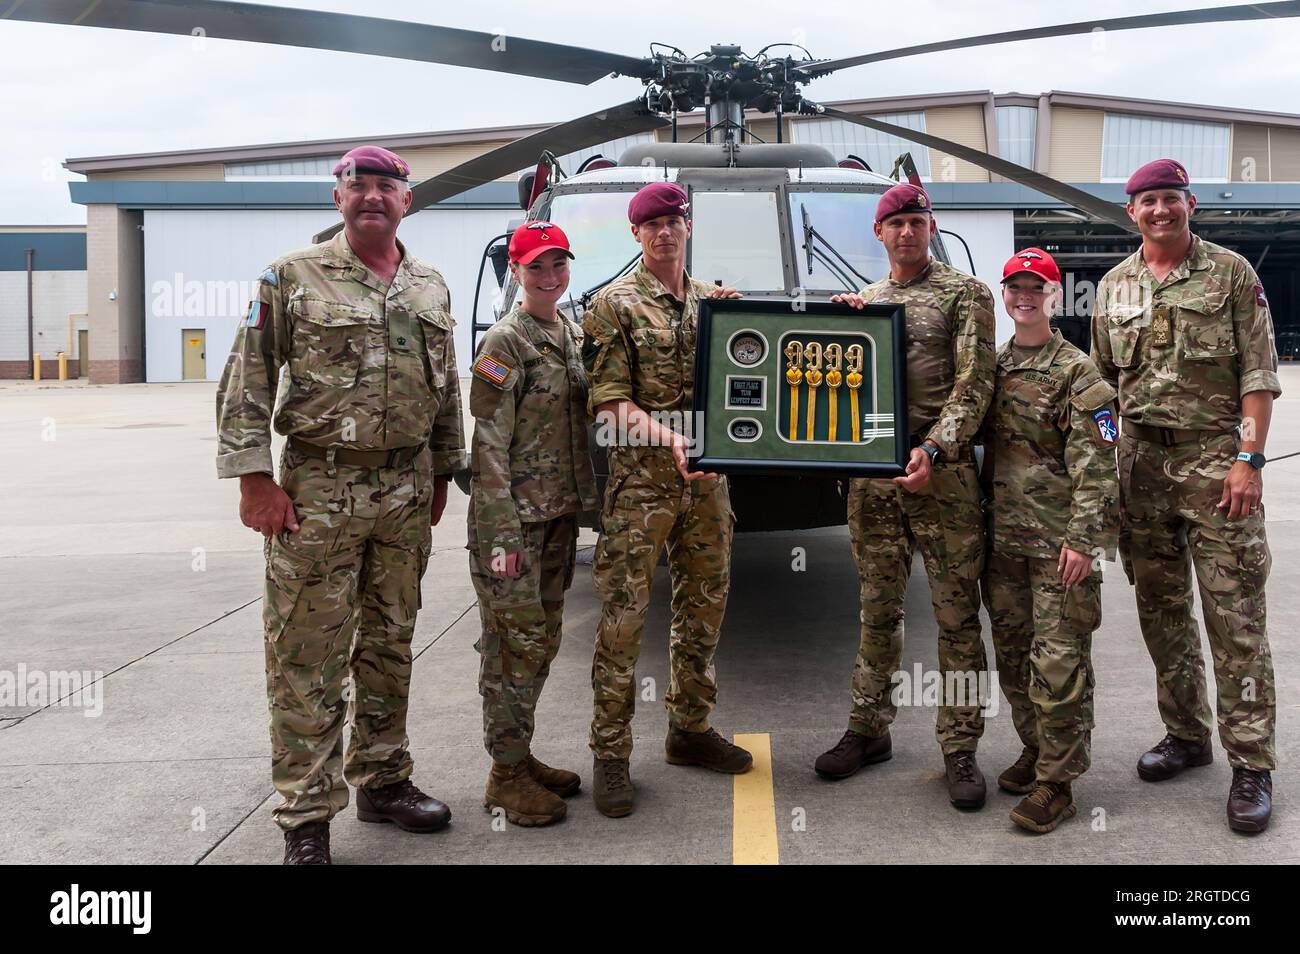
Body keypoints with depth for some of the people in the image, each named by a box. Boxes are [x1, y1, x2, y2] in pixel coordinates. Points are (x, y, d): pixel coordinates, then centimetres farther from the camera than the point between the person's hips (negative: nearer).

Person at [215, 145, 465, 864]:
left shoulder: (430, 290, 12)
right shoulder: (293, 278, -2)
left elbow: (447, 391, 19)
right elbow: (246, 382, -5)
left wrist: (441, 474, 17)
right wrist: (254, 477, -12)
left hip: (407, 492, 5)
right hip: (318, 490, -5)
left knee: (390, 643, 14)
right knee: (309, 657, -2)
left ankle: (381, 781, 28)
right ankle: (307, 818, 7)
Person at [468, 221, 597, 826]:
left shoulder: (570, 335, 12)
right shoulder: (505, 343, -10)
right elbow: (490, 445, -14)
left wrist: (582, 504, 14)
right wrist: (502, 535, -19)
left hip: (559, 513, 8)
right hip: (513, 517, -8)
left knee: (544, 638, 13)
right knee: (516, 641, -3)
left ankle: (521, 755, 25)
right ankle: (507, 774, 8)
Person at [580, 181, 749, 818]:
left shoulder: (715, 300, 14)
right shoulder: (614, 305, -1)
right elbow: (609, 402, -9)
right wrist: (668, 438, -23)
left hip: (708, 477, 5)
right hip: (641, 479, -5)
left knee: (704, 603, 13)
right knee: (623, 612, -4)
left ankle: (690, 728, 28)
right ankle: (610, 754, 5)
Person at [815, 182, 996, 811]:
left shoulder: (965, 293, 3)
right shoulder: (861, 300, 17)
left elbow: (973, 384, -6)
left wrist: (933, 449, -19)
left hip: (943, 473, -4)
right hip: (871, 473, 4)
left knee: (956, 612, 0)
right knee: (877, 609, 12)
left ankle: (960, 748, 9)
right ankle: (869, 729, 24)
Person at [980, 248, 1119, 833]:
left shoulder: (1077, 373, -5)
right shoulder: (992, 368, 13)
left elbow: (1095, 465, -10)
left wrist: (1082, 539, -17)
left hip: (1058, 543, -6)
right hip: (1003, 537, 6)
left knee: (1059, 663, -4)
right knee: (1013, 657, 13)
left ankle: (1056, 781, 4)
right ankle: (1035, 750, 30)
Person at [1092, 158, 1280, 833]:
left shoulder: (1231, 274, 1)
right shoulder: (1114, 287, 12)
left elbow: (1259, 375, -4)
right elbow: (1102, 381, 17)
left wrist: (1249, 458, -13)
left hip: (1214, 455, -4)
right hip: (1141, 460, 5)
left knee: (1234, 613, -5)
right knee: (1160, 607, 10)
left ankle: (1251, 764, 1)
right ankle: (1186, 734, 25)